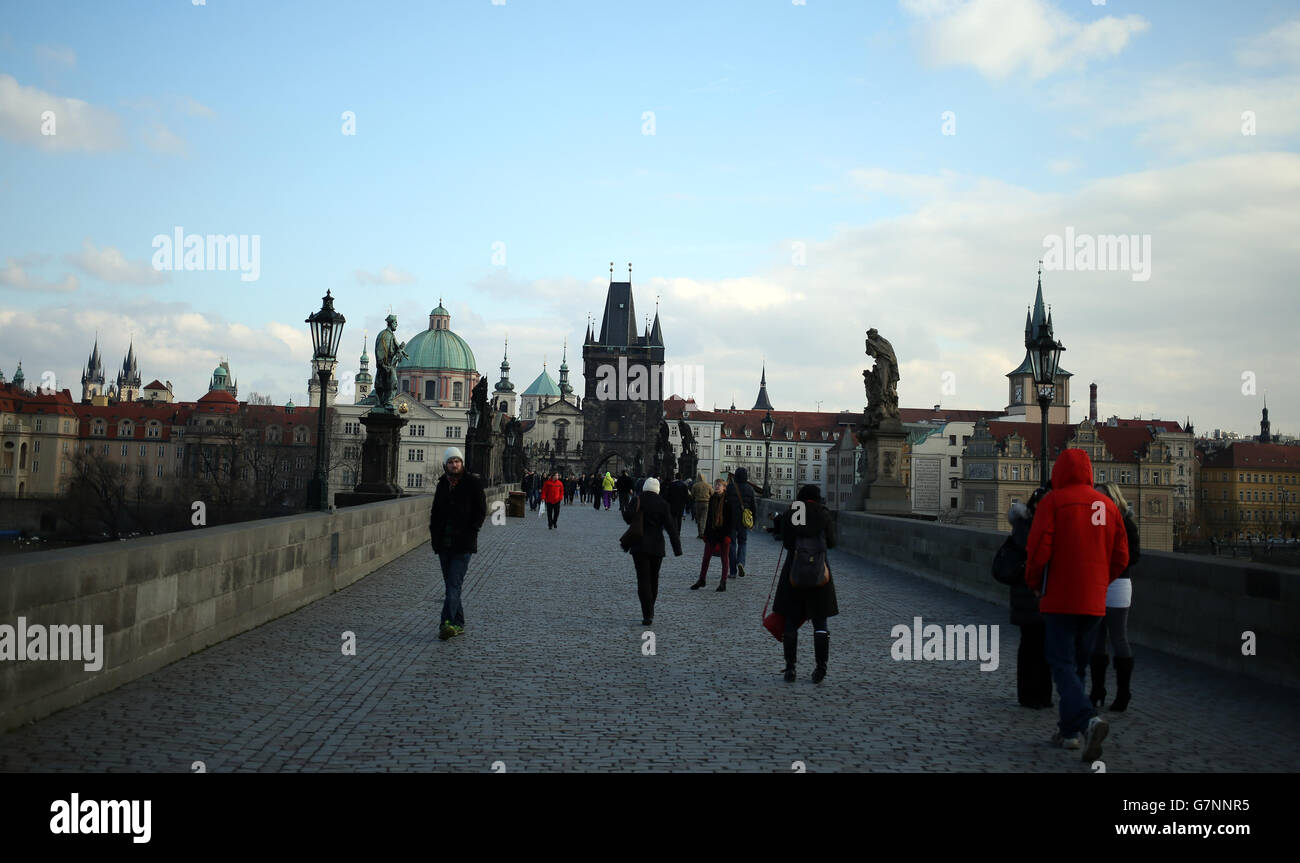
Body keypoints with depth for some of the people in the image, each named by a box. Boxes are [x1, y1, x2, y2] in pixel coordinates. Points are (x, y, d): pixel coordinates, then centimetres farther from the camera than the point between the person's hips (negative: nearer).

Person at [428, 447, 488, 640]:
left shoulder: (473, 482, -3)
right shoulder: (443, 484, 13)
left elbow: (481, 510, -3)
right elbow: (436, 510, 21)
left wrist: (470, 531, -11)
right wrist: (434, 532, 8)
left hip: (463, 544, -6)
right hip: (444, 542, 6)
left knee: (454, 583, -14)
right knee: (450, 585, 9)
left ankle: (448, 623, -22)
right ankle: (458, 624, 16)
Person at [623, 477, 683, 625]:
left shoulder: (638, 501, -6)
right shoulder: (662, 504, 0)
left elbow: (627, 517, -17)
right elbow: (670, 527, -3)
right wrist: (677, 548, -1)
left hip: (639, 546, -2)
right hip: (657, 547, 2)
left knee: (643, 580, -4)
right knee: (653, 579, 18)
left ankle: (647, 615, -13)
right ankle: (650, 611, 27)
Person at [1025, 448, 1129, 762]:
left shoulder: (1052, 501, -5)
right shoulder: (1108, 505, 10)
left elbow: (1039, 548, -13)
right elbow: (1121, 557, 9)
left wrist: (1034, 582, 3)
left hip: (1060, 598, -5)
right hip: (1094, 601, 5)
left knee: (1062, 665, -4)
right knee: (1078, 665, 15)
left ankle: (1088, 719, -25)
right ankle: (1069, 731, 20)